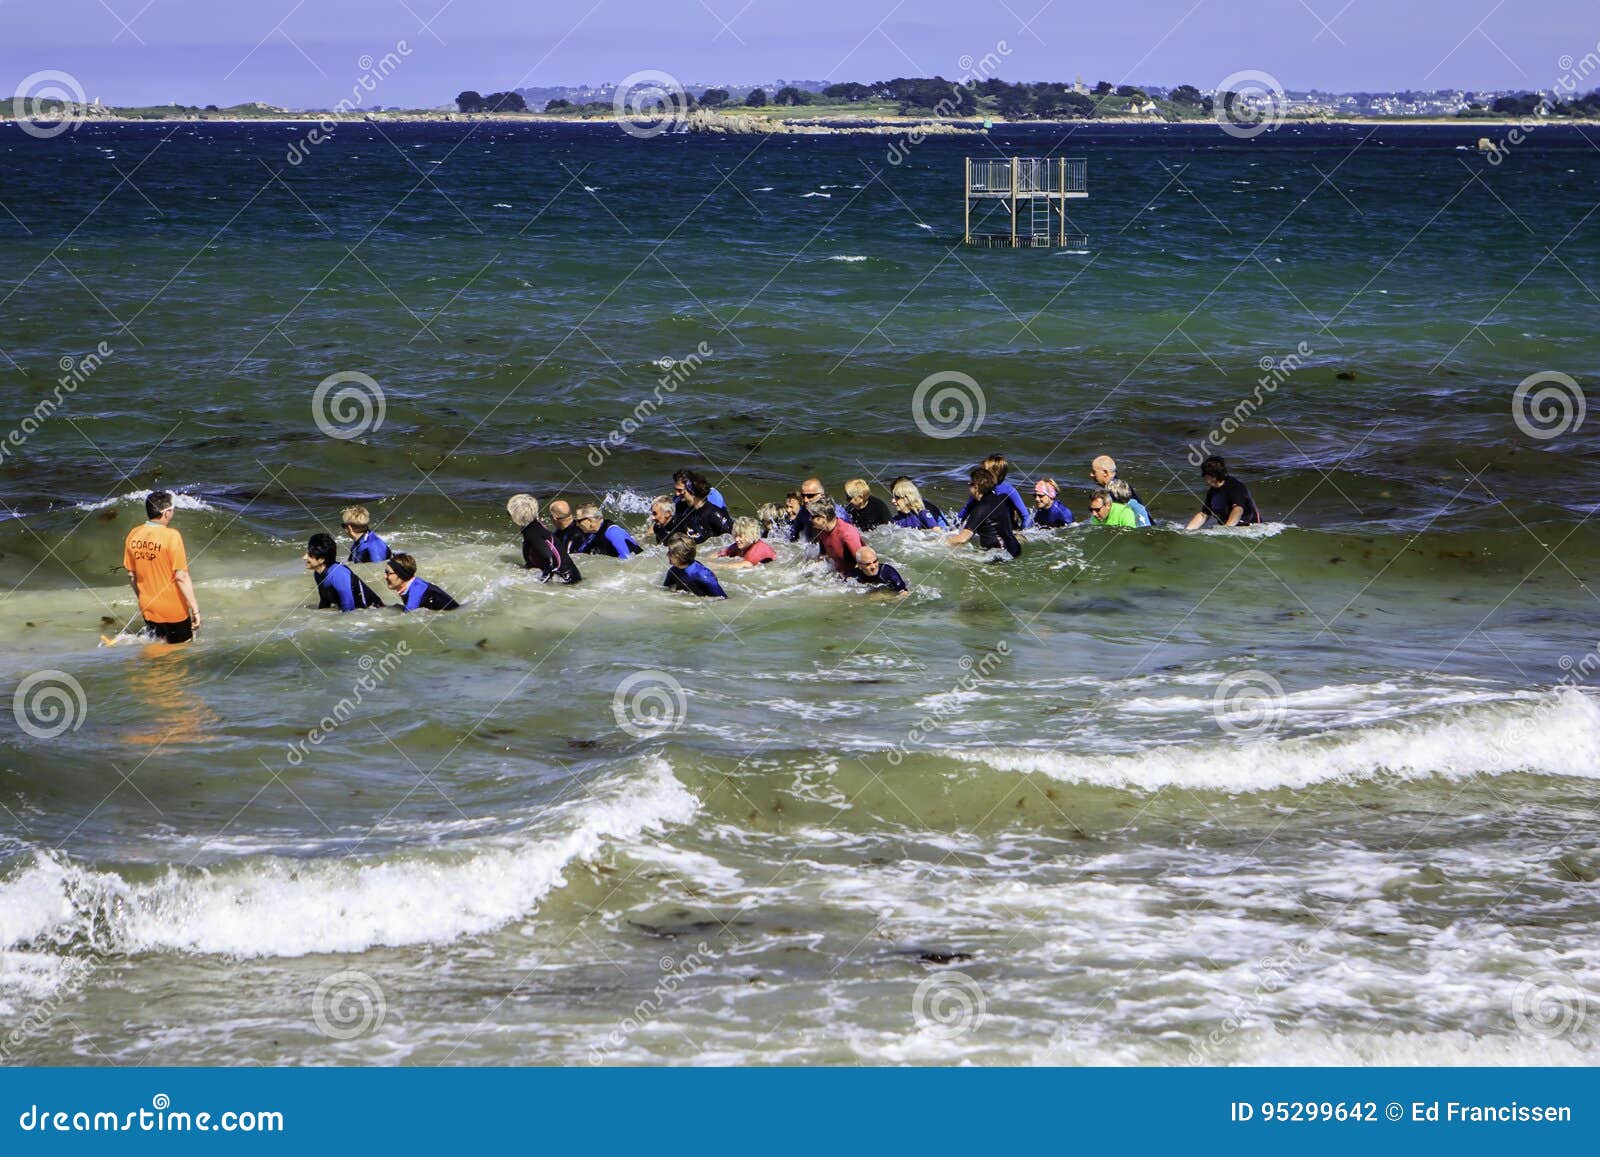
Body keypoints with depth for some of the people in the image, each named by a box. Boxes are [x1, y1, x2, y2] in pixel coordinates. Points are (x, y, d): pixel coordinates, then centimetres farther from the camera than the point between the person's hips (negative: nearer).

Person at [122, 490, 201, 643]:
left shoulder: (133, 535, -2)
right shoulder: (171, 536, -20)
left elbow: (131, 575, 7)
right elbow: (181, 577, -21)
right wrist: (195, 609, -16)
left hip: (147, 608, 6)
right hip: (173, 610, -6)